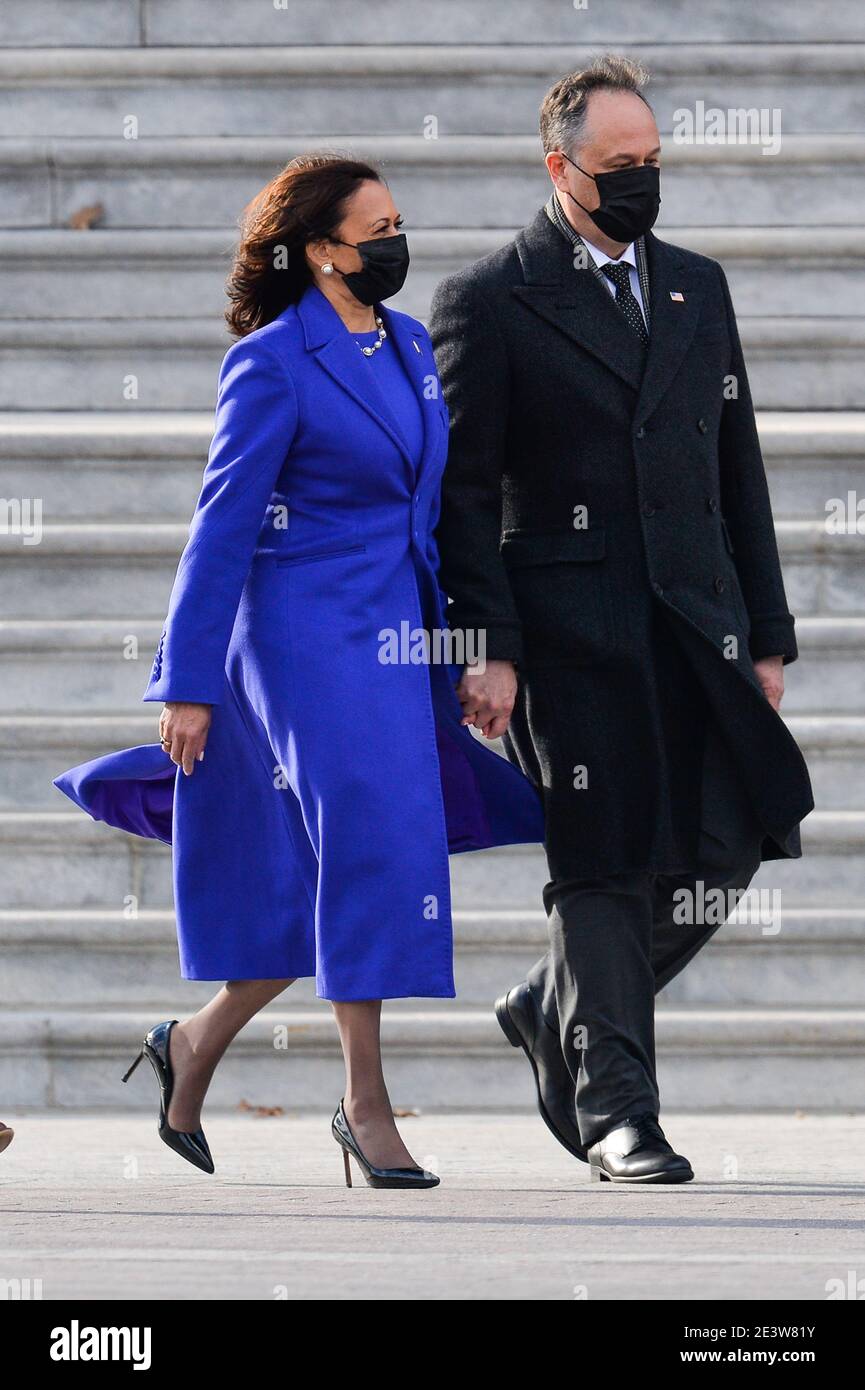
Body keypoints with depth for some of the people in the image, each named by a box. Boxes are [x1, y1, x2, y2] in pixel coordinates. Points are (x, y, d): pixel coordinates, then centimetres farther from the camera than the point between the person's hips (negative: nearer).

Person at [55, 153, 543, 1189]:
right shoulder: (273, 364, -10)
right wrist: (189, 684, -11)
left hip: (395, 636, 7)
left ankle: (194, 1048, 24)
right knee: (368, 843, -15)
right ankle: (365, 1104, -10)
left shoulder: (410, 346, 11)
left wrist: (460, 647, 18)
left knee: (328, 890, 7)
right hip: (305, 631, -7)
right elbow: (223, 524, -10)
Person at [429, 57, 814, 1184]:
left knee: (721, 856, 0)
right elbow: (462, 491, -3)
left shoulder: (697, 288, 16)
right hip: (572, 628, -5)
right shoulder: (489, 302, 0)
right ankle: (614, 1109, 5)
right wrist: (488, 646, -12)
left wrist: (766, 632, 13)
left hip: (695, 624, 5)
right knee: (606, 867, -5)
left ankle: (558, 1014, 22)